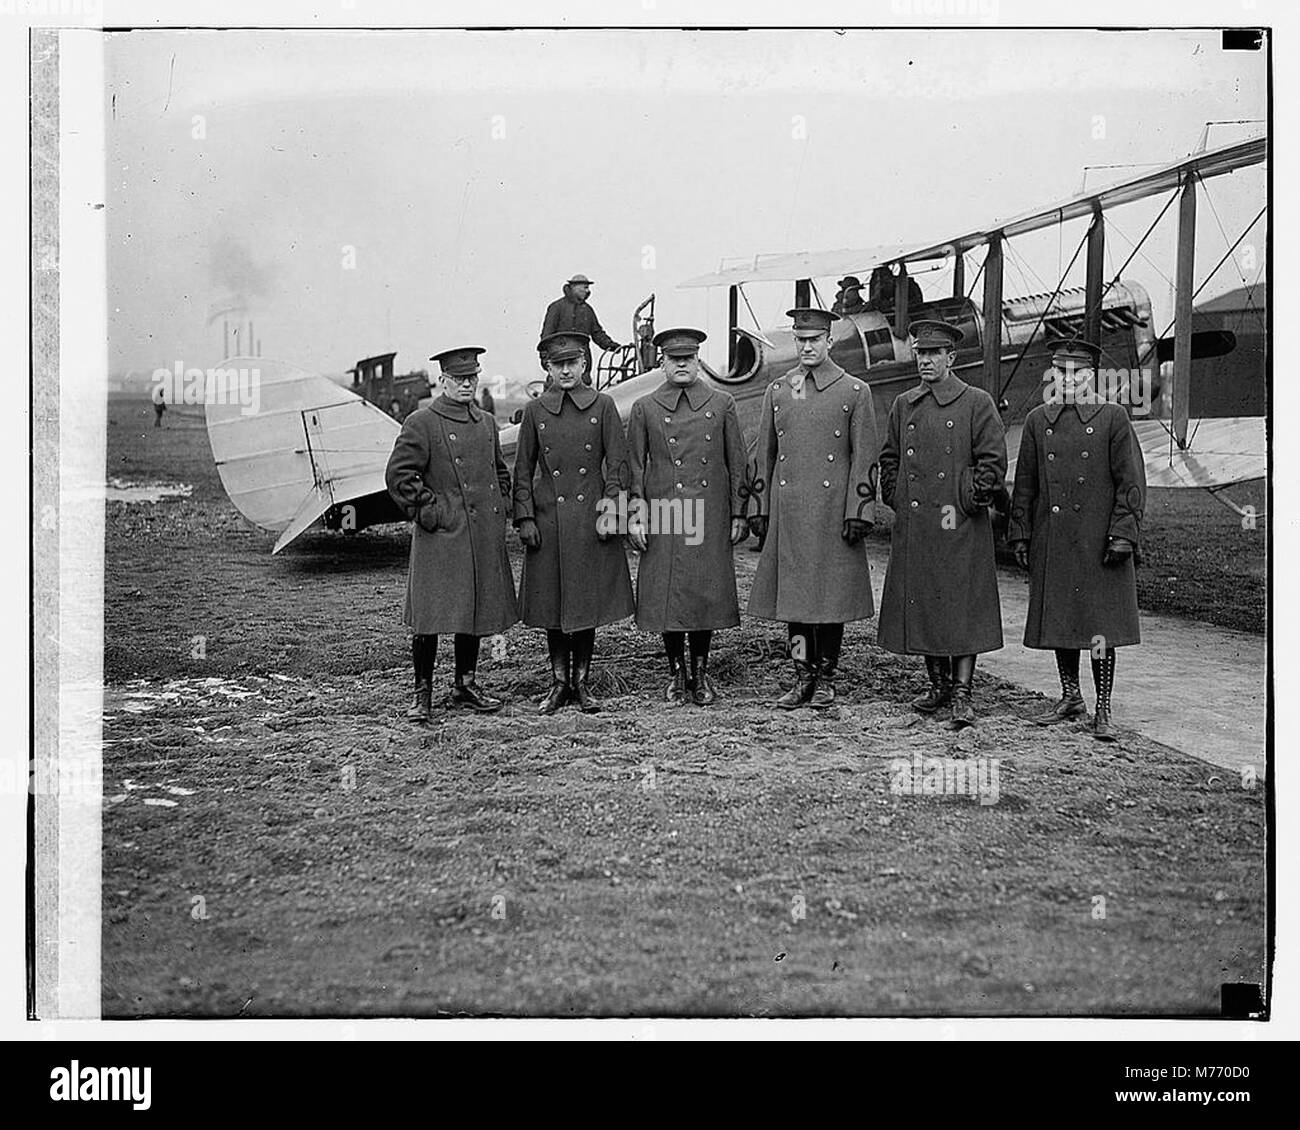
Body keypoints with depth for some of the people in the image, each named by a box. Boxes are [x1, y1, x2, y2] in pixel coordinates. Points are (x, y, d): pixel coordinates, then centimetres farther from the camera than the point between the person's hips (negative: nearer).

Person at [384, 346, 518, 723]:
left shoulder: (486, 423, 15)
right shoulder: (421, 423, -6)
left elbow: (500, 471, 28)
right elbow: (398, 475, -9)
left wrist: (500, 507, 14)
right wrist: (429, 511, -12)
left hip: (485, 536, 7)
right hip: (442, 538, -6)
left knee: (478, 611, 12)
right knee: (430, 616, -4)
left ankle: (466, 685, 25)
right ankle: (422, 693, 6)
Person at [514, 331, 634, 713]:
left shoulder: (603, 406, 2)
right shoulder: (534, 411, 5)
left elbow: (617, 465, 1)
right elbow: (523, 470, 8)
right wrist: (525, 518, 0)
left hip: (590, 518, -1)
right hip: (549, 520, 1)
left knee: (588, 601, 4)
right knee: (551, 602, 5)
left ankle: (581, 682, 15)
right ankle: (559, 682, 16)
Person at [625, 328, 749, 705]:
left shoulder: (722, 404, 7)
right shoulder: (644, 408, 6)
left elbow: (737, 463, 8)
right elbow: (634, 466, 7)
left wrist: (738, 514, 4)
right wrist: (635, 514, -1)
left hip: (710, 518, 0)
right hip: (664, 516, 0)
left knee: (708, 592, 3)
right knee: (666, 594, 1)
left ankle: (701, 671, 16)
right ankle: (677, 673, 15)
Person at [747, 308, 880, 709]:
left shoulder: (855, 391, 2)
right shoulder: (777, 391, 11)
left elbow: (865, 458, -1)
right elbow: (765, 454, 14)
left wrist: (858, 512, -9)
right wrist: (760, 509, 8)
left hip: (832, 507, -3)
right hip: (787, 507, 3)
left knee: (831, 593, 2)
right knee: (792, 593, 4)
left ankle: (826, 678, 14)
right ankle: (803, 677, 13)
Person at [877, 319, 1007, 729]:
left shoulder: (977, 403, -2)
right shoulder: (904, 405, 12)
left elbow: (994, 461, -5)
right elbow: (889, 458, 21)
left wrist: (963, 505, -8)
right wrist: (895, 499, 9)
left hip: (960, 527, -5)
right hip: (912, 527, 5)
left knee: (963, 607, -4)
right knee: (920, 606, 9)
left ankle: (962, 694, 0)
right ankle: (938, 684, 22)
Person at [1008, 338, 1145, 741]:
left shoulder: (1113, 419, -1)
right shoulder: (1037, 421, 9)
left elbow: (1131, 481, -3)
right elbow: (1025, 484, 12)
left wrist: (1122, 533, -11)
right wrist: (1019, 535, 7)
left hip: (1098, 541, -3)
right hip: (1052, 542, 4)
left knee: (1100, 627, -1)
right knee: (1058, 620, 10)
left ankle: (1103, 711, 7)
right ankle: (1071, 697, 26)